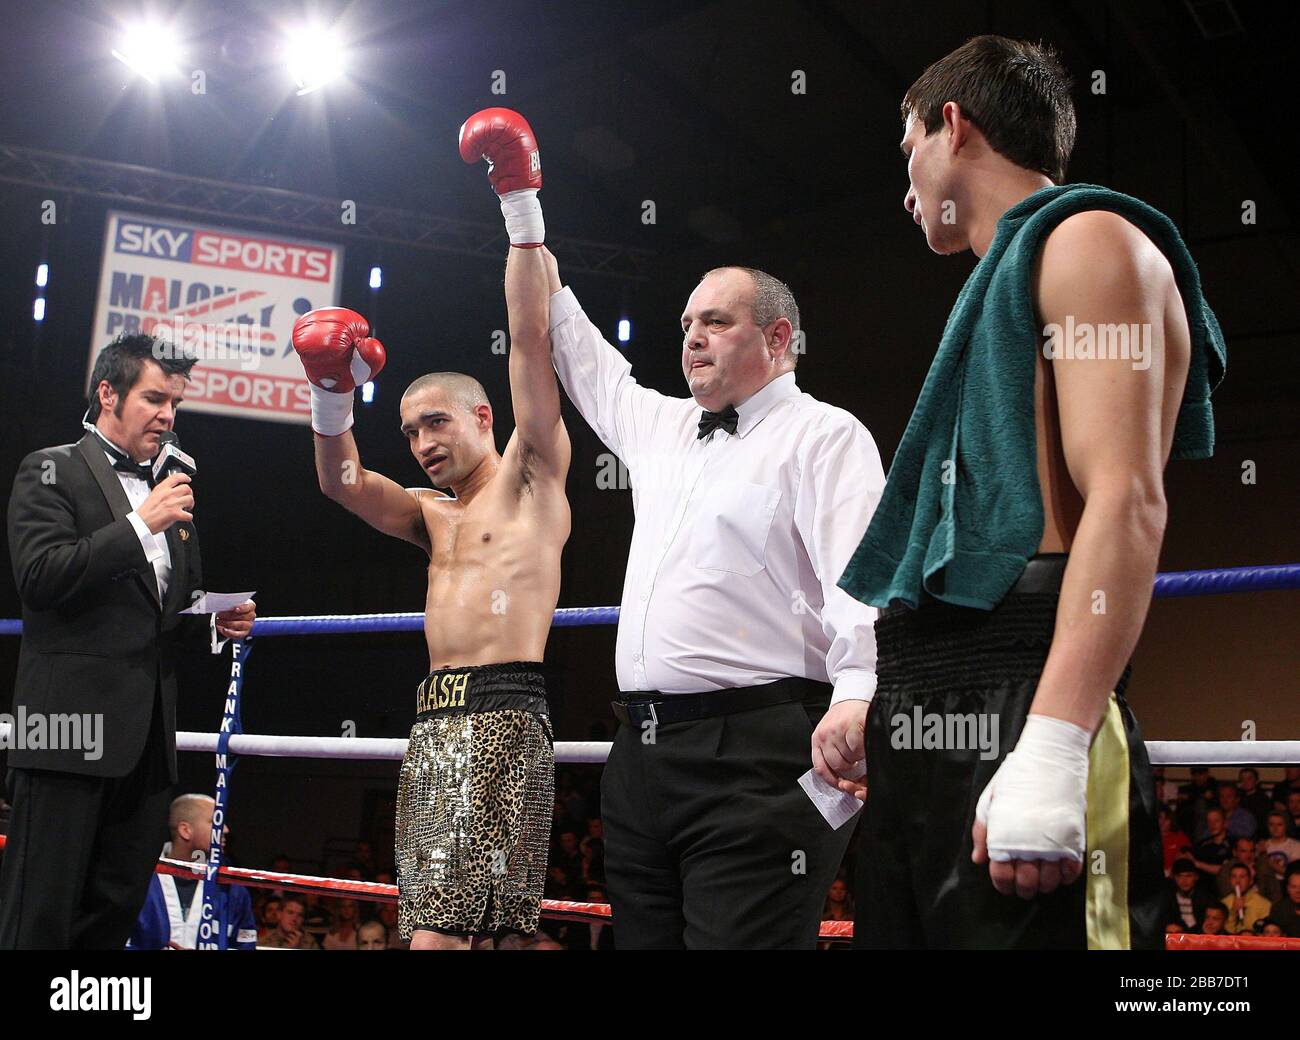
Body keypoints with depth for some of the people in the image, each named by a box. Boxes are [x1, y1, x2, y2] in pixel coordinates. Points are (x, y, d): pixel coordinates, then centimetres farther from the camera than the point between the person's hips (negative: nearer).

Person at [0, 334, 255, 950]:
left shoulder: (170, 493, 21)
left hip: (148, 735, 7)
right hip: (72, 725, -7)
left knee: (114, 912, 7)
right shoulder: (52, 471, 2)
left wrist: (216, 624, 7)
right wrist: (141, 524, -15)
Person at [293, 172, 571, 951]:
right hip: (434, 721, 8)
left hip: (500, 715, -8)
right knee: (454, 929, 6)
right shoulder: (434, 516, 26)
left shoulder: (529, 479, 6)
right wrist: (333, 392, 3)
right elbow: (343, 482, 17)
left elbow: (531, 337, -2)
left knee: (437, 931, -18)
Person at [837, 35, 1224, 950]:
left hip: (1021, 705, -9)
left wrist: (1050, 749, -25)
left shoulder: (1087, 241, 0)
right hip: (930, 722, 9)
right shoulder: (1006, 278, 28)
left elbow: (1125, 504, -15)